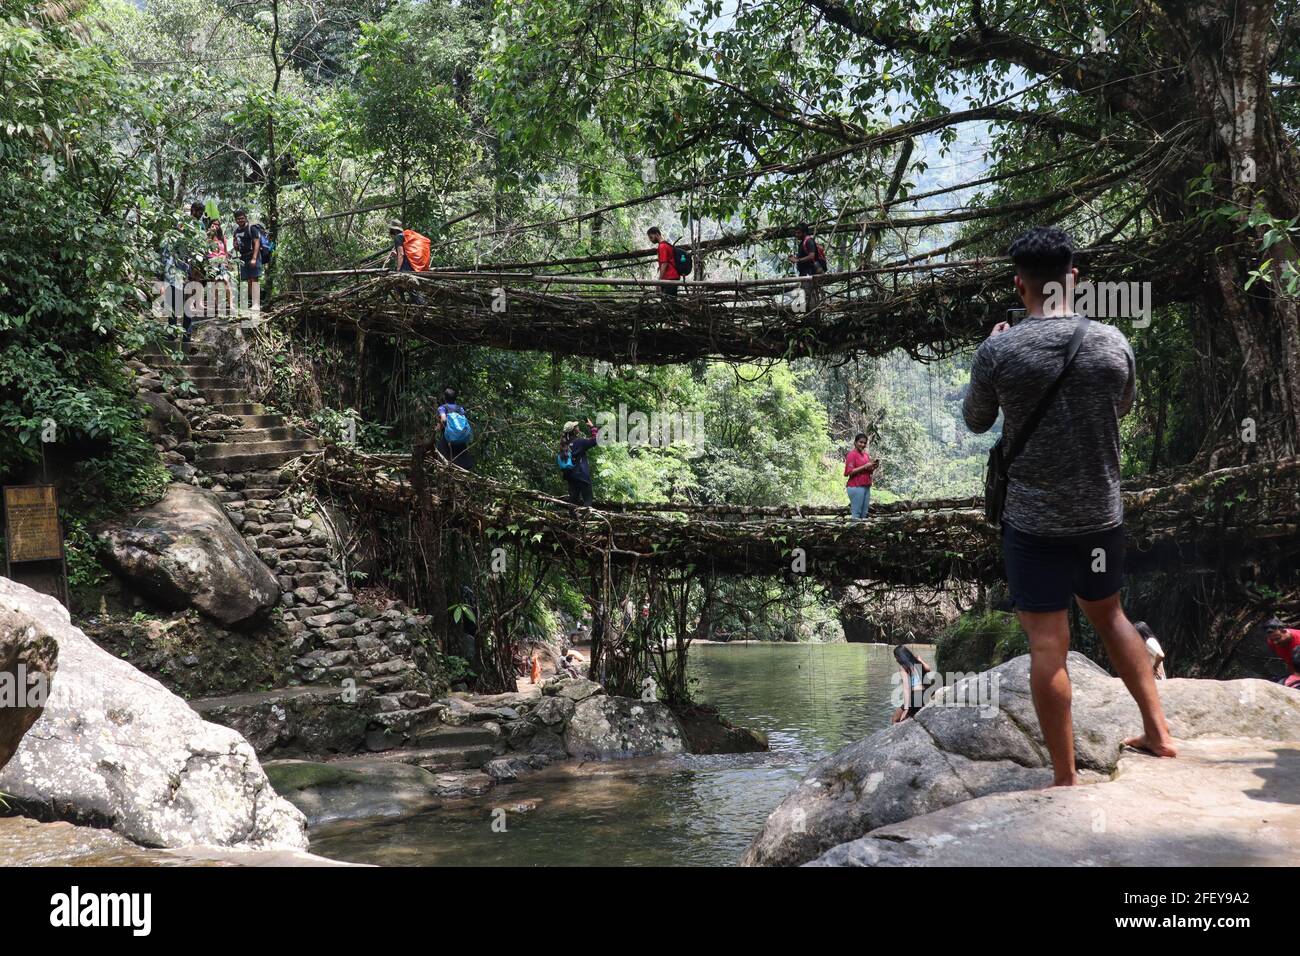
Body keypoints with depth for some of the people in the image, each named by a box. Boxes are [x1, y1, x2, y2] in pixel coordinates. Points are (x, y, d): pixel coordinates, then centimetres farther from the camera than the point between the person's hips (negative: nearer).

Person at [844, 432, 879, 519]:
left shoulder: (866, 454, 16)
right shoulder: (852, 454, -6)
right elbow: (850, 472, -14)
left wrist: (874, 467, 2)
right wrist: (865, 466, -17)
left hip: (866, 487, 8)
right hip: (856, 487, -8)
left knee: (864, 514, 6)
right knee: (856, 514, -9)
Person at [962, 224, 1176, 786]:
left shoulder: (999, 351, -14)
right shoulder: (1112, 342, -4)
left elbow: (975, 422, 4)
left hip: (1032, 521, -4)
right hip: (1101, 514, 4)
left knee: (1047, 645, 1)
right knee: (1109, 615, 25)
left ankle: (1066, 780, 7)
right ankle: (1157, 731, 30)